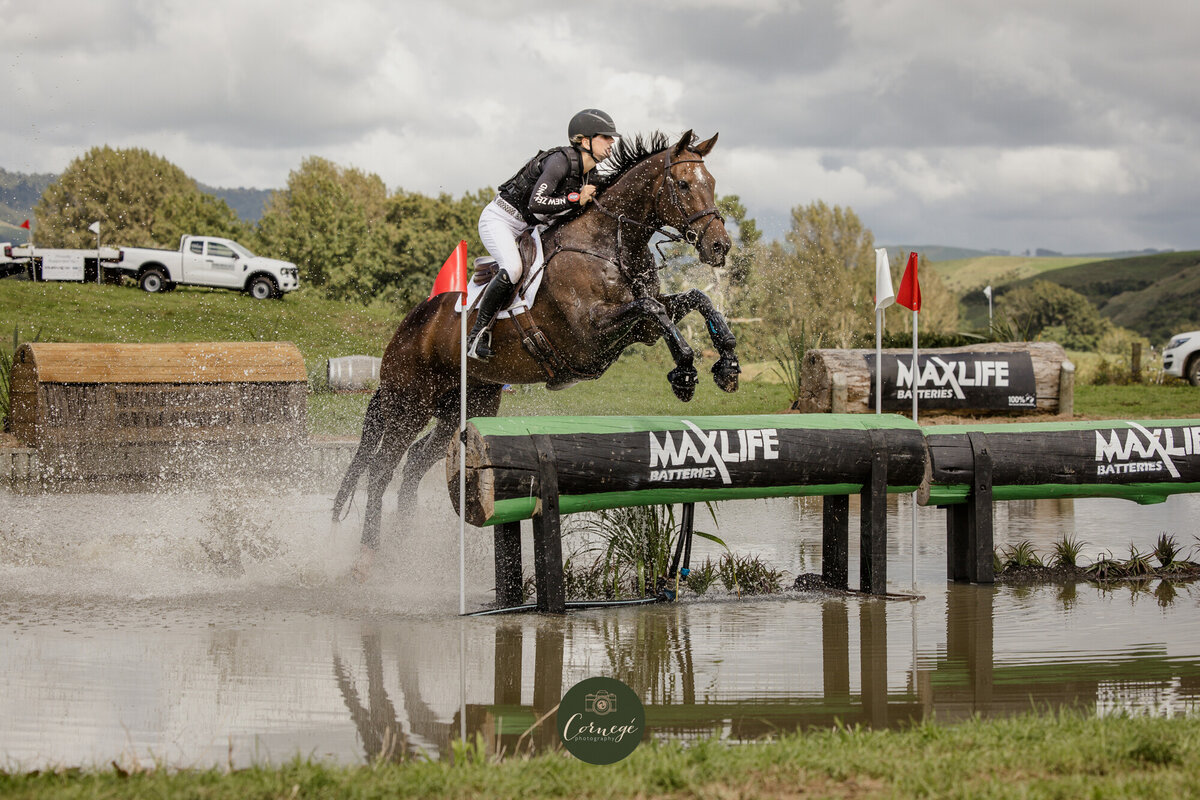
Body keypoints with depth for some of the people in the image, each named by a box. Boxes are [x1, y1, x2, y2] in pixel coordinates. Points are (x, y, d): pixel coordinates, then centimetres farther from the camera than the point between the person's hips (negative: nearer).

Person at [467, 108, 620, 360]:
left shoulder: (586, 173, 4)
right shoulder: (561, 160, -23)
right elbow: (536, 203, -33)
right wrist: (577, 199, -28)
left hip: (526, 229, 9)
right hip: (499, 219, -9)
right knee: (512, 268, -33)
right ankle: (478, 334, -23)